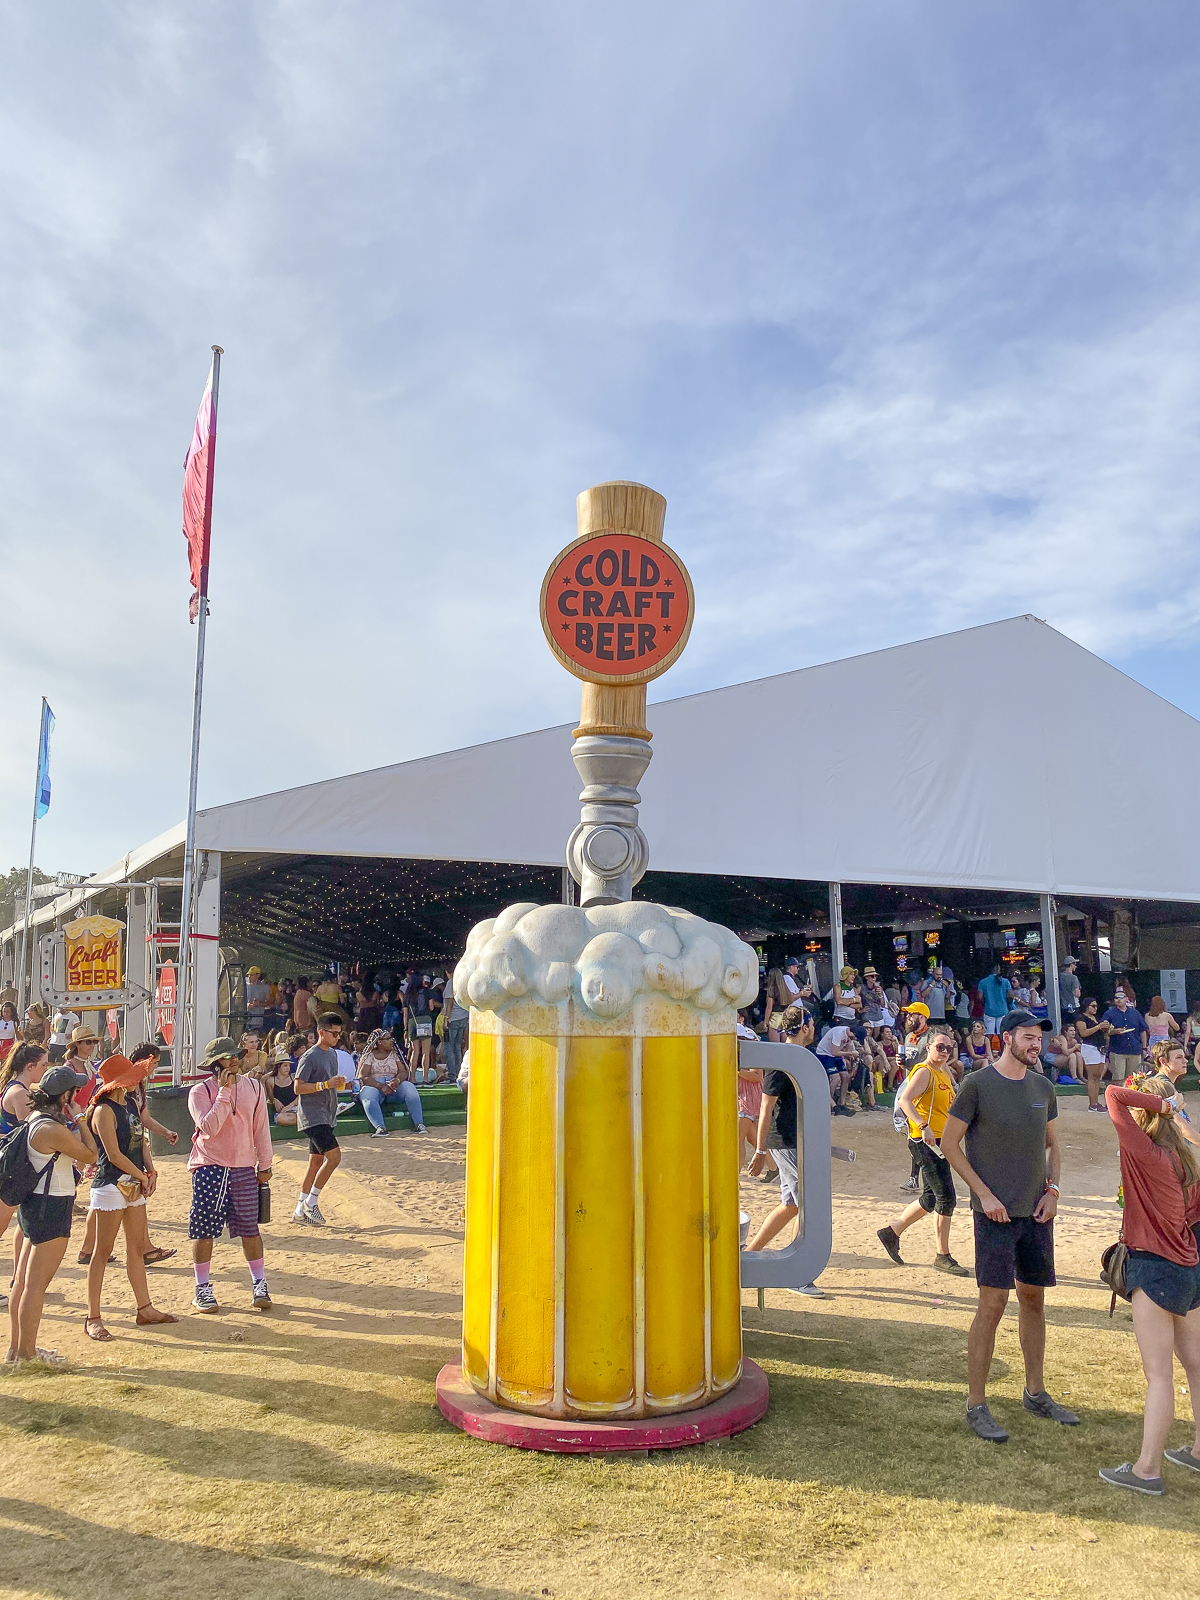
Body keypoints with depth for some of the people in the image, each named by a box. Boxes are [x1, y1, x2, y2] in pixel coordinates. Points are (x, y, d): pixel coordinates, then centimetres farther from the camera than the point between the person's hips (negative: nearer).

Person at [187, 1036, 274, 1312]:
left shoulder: (254, 1087, 4)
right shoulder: (201, 1091, -7)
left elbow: (261, 1129, 9)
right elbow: (209, 1128, -20)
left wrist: (264, 1165, 9)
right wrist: (224, 1091, -20)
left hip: (244, 1168, 3)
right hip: (209, 1168, -2)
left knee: (250, 1228, 5)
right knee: (203, 1230, 3)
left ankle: (259, 1285, 16)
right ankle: (203, 1289, 18)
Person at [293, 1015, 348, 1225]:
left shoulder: (333, 1053, 13)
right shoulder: (310, 1057, -13)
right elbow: (298, 1087, -16)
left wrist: (339, 1084, 4)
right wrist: (325, 1084, -24)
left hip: (327, 1115, 9)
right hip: (313, 1115, -9)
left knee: (317, 1160, 10)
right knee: (334, 1156, -15)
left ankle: (300, 1210, 18)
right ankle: (311, 1201, -1)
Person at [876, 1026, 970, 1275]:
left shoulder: (944, 1072, 16)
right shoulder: (924, 1072, -12)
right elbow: (905, 1101, -26)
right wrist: (924, 1126, -36)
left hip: (939, 1142, 10)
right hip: (926, 1142, -10)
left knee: (931, 1198, 15)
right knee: (946, 1197, -7)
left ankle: (892, 1232, 27)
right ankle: (943, 1256, 4)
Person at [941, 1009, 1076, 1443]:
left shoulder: (1042, 1087, 8)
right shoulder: (977, 1084, -9)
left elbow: (1051, 1144, 19)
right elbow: (949, 1142, -7)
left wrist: (1052, 1189, 4)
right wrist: (984, 1194, -11)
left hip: (1036, 1212, 6)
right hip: (995, 1211, -6)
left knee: (1033, 1299, 15)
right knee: (992, 1303, -5)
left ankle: (1035, 1393, 30)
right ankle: (976, 1405, 5)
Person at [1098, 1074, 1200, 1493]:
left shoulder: (1145, 1152, -19)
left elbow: (1113, 1094, -25)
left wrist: (1160, 1104, -16)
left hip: (1154, 1269, -9)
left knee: (1159, 1374, -5)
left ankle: (1147, 1469, 1)